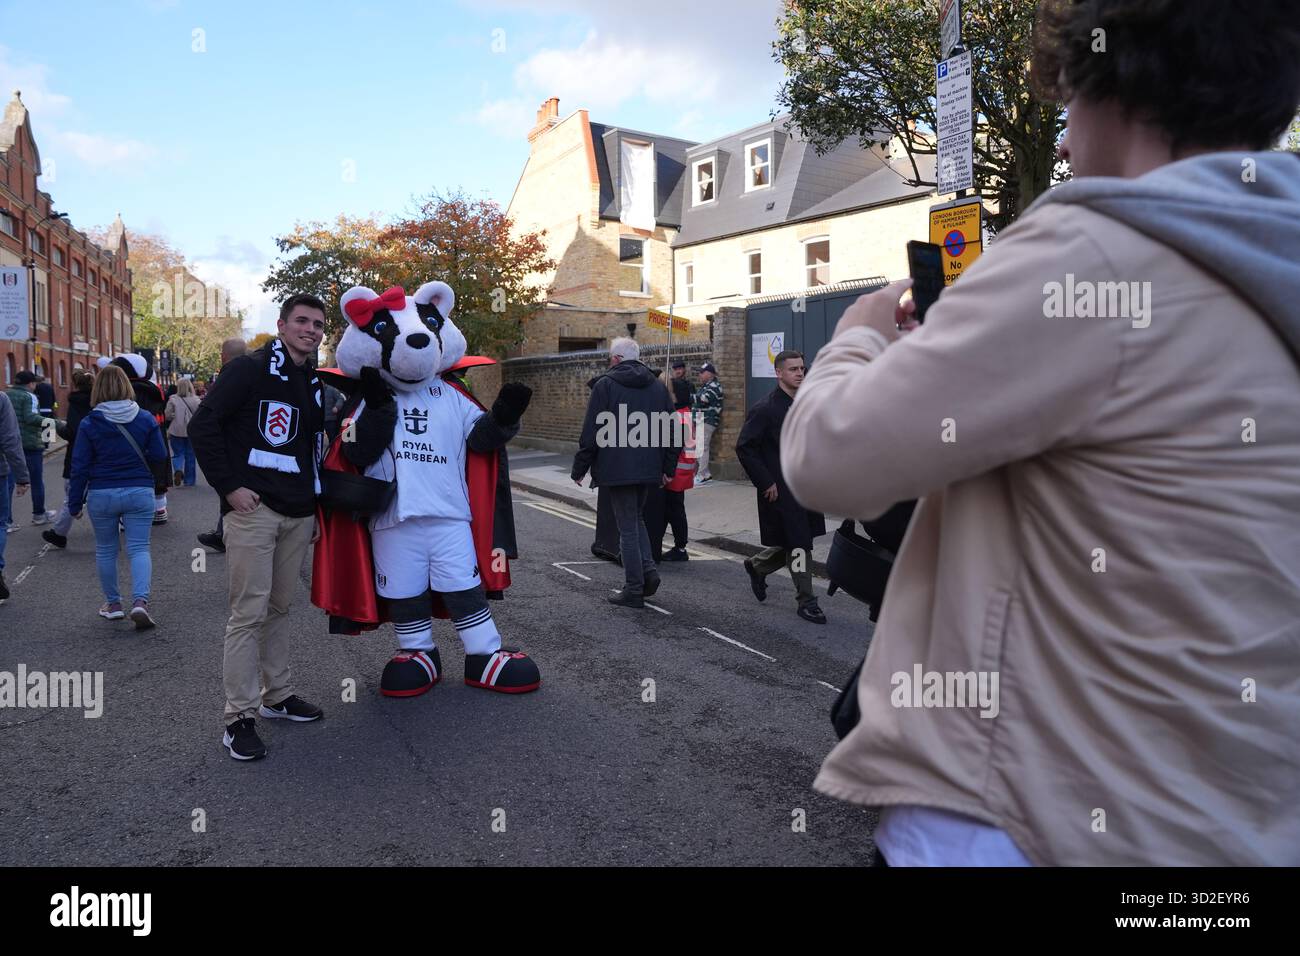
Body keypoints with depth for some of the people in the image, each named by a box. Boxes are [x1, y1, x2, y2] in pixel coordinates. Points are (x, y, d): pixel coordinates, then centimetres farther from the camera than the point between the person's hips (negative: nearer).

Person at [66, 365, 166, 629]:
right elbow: (160, 456, -1)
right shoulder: (146, 419, -3)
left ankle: (113, 604, 23)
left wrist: (75, 502, 4)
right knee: (139, 548, 1)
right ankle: (140, 600, -18)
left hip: (101, 495, 0)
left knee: (105, 550, 15)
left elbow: (80, 466, -3)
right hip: (139, 492, 0)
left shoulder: (89, 423, -5)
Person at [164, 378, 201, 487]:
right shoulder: (195, 400, -6)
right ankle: (189, 480, 15)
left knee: (178, 454, 11)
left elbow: (167, 415, -6)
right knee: (190, 455, 10)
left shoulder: (173, 399, -7)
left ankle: (178, 470, -18)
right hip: (191, 431, 1)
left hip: (176, 431, -1)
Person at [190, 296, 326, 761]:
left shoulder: (315, 384, 15)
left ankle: (277, 695, 27)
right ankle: (239, 717, 3)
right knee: (249, 613, -5)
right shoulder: (250, 370, -6)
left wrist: (314, 503, 19)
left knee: (279, 607, 15)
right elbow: (203, 426, -10)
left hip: (298, 514, 7)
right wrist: (229, 487, -14)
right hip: (254, 510, -7)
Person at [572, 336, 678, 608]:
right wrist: (668, 468, 17)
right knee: (636, 517, 22)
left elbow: (591, 433, -8)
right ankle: (648, 568, 6)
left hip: (617, 469, -5)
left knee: (628, 527, -1)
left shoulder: (605, 385, -6)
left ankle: (634, 590, 4)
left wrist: (579, 469, 0)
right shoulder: (657, 385, 11)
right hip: (649, 468, 5)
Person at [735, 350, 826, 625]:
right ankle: (806, 602, 9)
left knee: (791, 545, 15)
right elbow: (744, 447, -14)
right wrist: (765, 482, -15)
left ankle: (756, 566, 40)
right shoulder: (765, 409, -12)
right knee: (798, 545, -3)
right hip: (780, 489, -7)